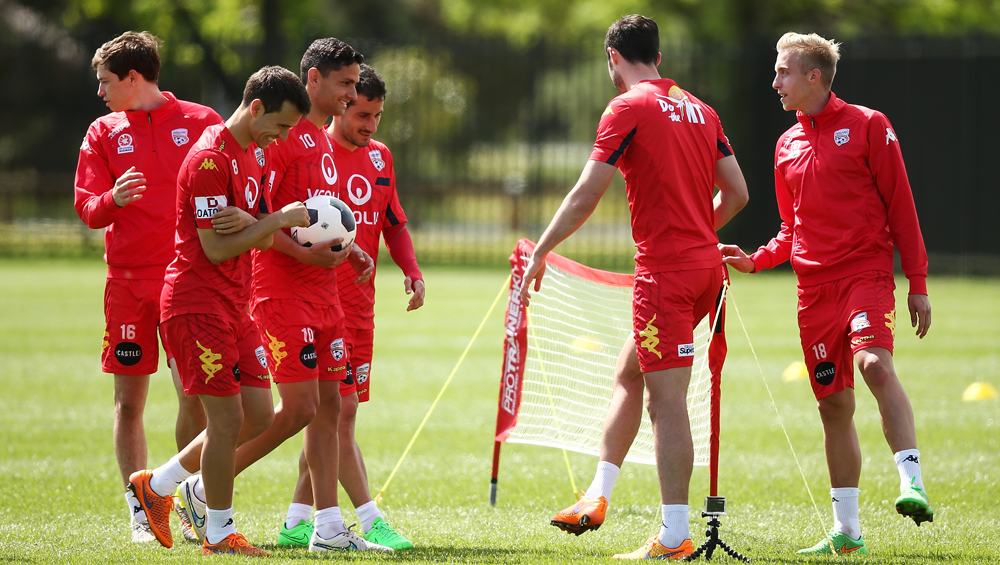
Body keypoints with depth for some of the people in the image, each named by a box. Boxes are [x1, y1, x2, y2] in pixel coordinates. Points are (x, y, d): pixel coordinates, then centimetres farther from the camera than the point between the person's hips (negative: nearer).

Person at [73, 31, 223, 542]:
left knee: (194, 394, -6)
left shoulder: (200, 122, 4)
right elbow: (87, 207, 5)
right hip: (129, 279, 2)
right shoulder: (104, 132, 9)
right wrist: (113, 200, -17)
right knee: (130, 398, 1)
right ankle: (140, 510, 8)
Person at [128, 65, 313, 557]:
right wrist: (279, 219, -18)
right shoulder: (210, 159, -17)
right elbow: (216, 249, -20)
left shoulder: (249, 154, 14)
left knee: (256, 417, 9)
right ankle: (219, 532, 5)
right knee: (228, 418, -8)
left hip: (231, 304, 10)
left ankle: (158, 484, 22)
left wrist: (294, 237, 5)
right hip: (198, 306, -10)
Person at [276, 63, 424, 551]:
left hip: (361, 304, 7)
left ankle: (297, 520, 15)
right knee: (340, 411, -10)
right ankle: (371, 522, -12)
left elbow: (393, 222, 21)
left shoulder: (380, 156, 13)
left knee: (331, 416, 9)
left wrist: (411, 270, 6)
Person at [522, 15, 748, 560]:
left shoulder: (628, 108, -8)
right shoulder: (698, 108, 13)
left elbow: (585, 195, -11)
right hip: (705, 262, 8)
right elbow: (736, 193, 15)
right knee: (628, 376, 20)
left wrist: (539, 253, -2)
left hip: (665, 269, -8)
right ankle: (597, 499, 26)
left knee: (667, 401, -7)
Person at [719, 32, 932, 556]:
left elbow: (900, 204, 0)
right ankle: (846, 530, 9)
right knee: (834, 405, 5)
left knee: (876, 365, -30)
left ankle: (911, 483, -33)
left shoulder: (867, 125, 0)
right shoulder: (787, 145, 16)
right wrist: (755, 260, 5)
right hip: (814, 286, 5)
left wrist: (917, 282, -5)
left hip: (866, 272, -5)